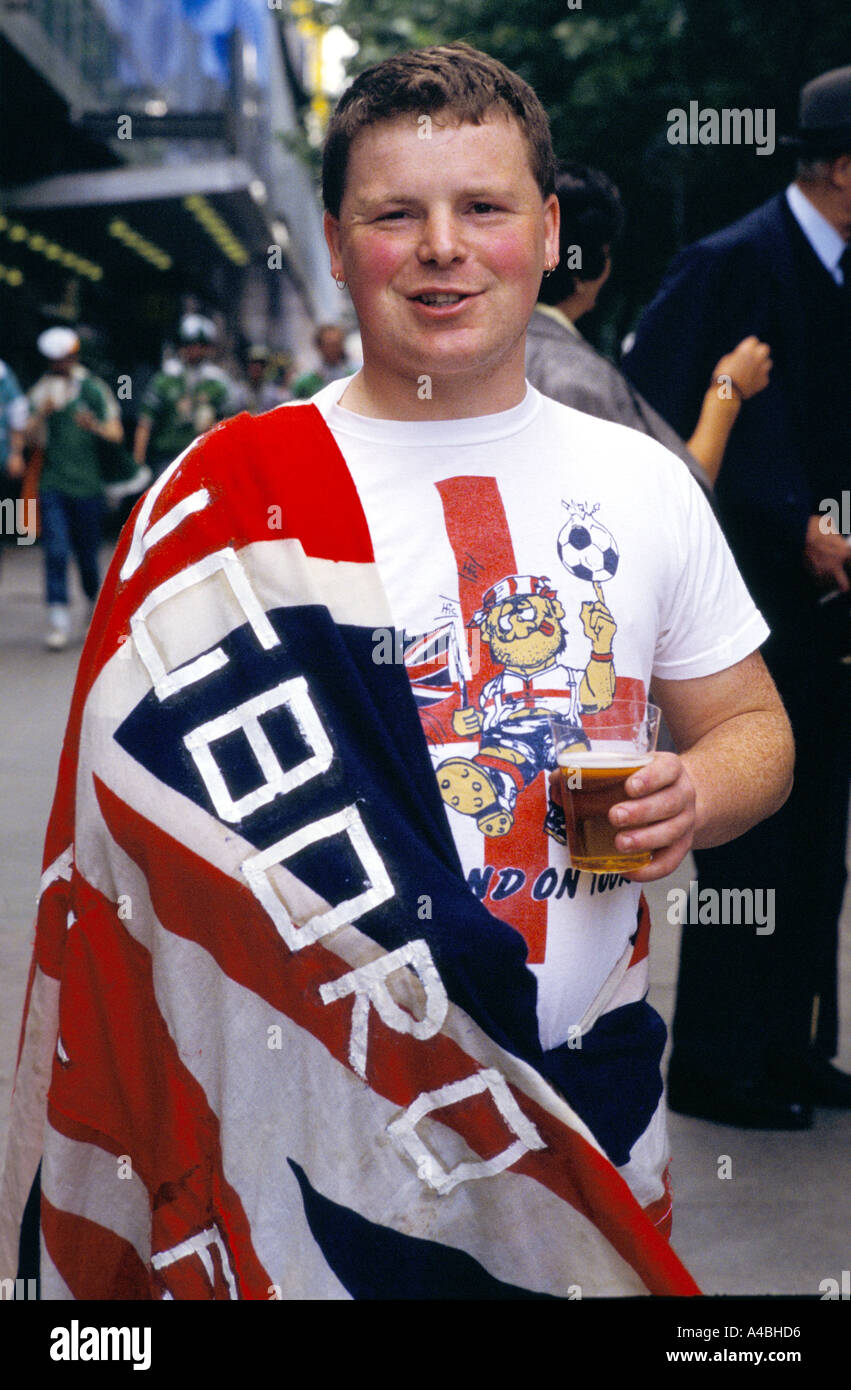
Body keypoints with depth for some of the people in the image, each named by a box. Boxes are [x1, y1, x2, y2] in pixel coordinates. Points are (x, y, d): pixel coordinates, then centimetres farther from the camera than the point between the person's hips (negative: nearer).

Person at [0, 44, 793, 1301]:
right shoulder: (228, 501, -7)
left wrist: (696, 797, -11)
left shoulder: (644, 485, 3)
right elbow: (152, 805, -5)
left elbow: (753, 728, 12)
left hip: (593, 1094, 3)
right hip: (322, 1110, -3)